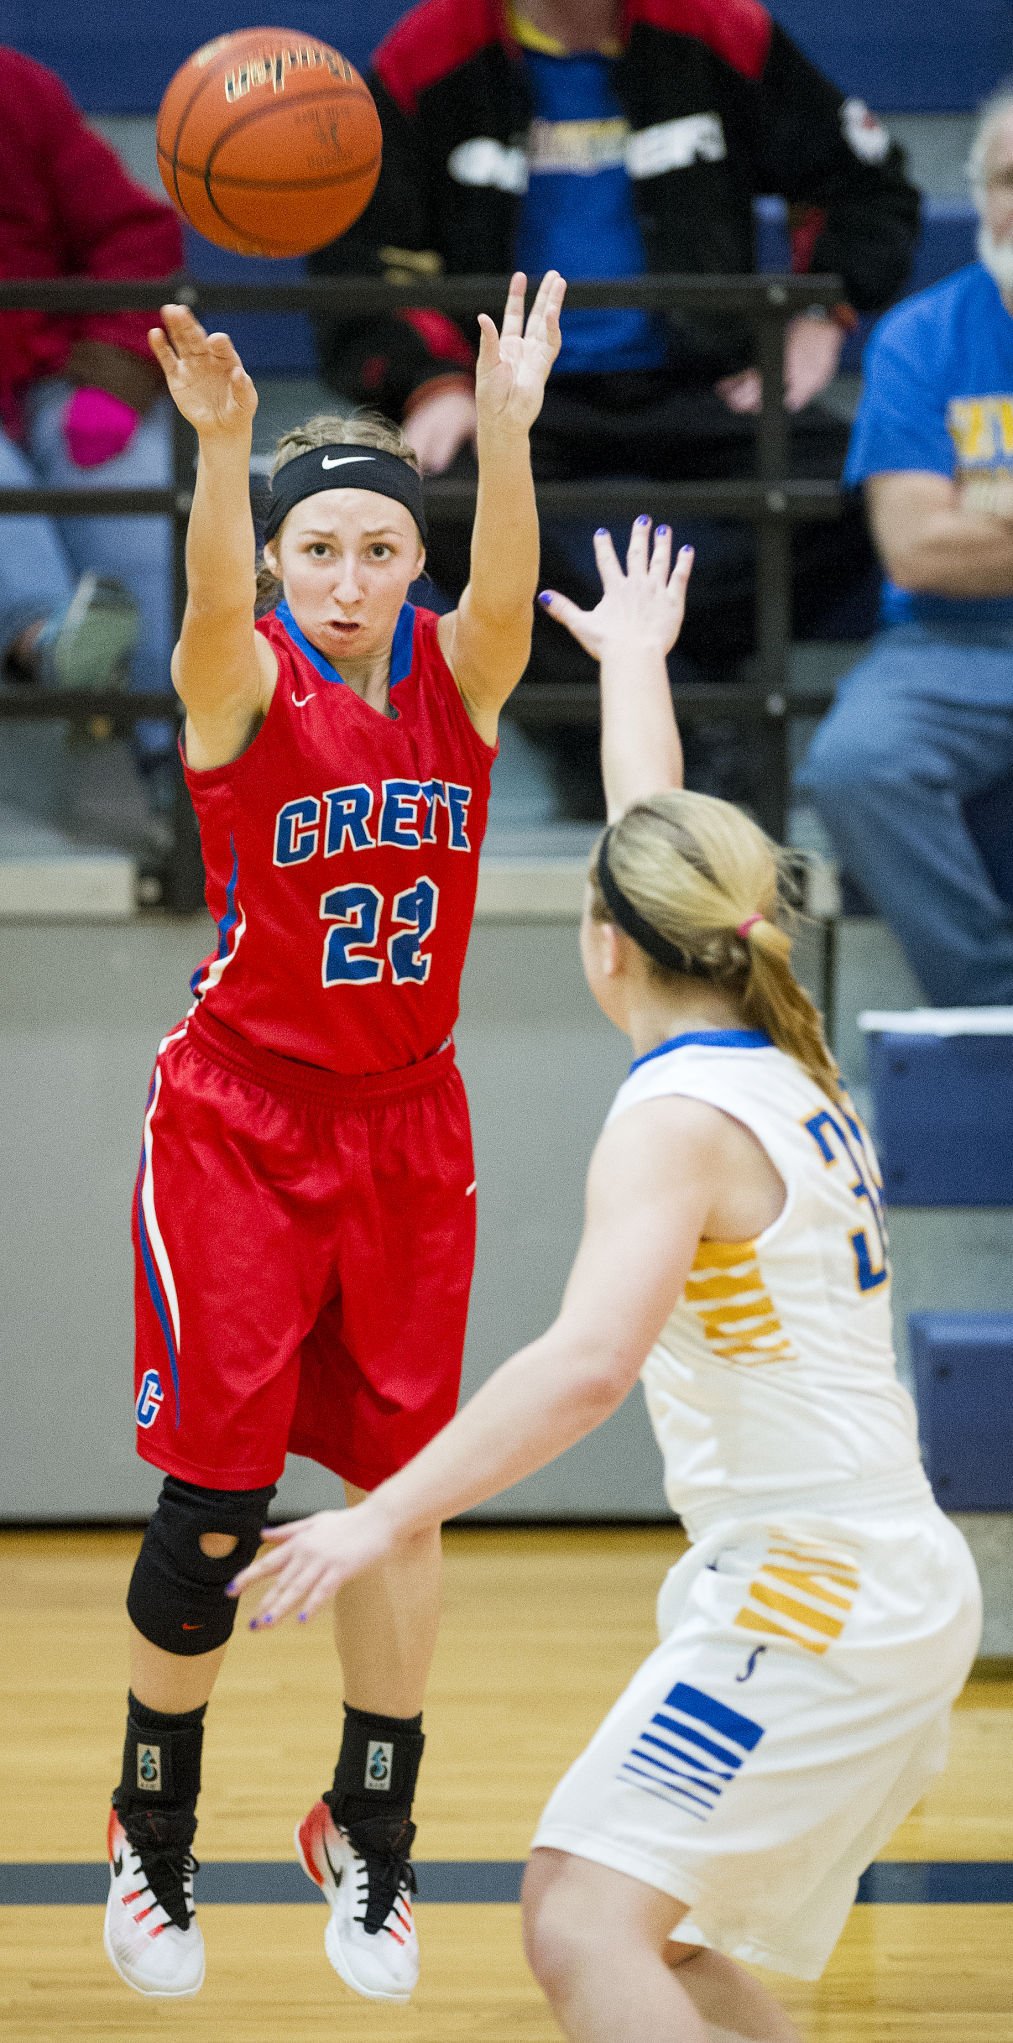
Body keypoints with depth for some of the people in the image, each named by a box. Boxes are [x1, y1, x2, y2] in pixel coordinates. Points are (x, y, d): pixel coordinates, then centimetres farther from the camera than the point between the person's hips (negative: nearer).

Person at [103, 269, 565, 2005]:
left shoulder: (459, 675, -3)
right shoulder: (242, 680, -10)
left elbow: (506, 588, -25)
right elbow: (214, 599, -34)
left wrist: (506, 427, -46)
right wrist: (222, 442, -55)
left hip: (407, 1128, 3)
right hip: (240, 1123, -3)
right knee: (213, 1502, -5)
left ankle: (371, 1834, 20)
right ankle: (152, 1833, 14)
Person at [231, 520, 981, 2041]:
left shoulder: (676, 1116, -12)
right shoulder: (786, 1071, 13)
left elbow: (592, 1359, -28)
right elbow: (672, 857, 31)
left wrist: (387, 1517, -31)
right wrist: (633, 664, 45)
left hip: (812, 1598, -10)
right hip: (893, 1588, 10)